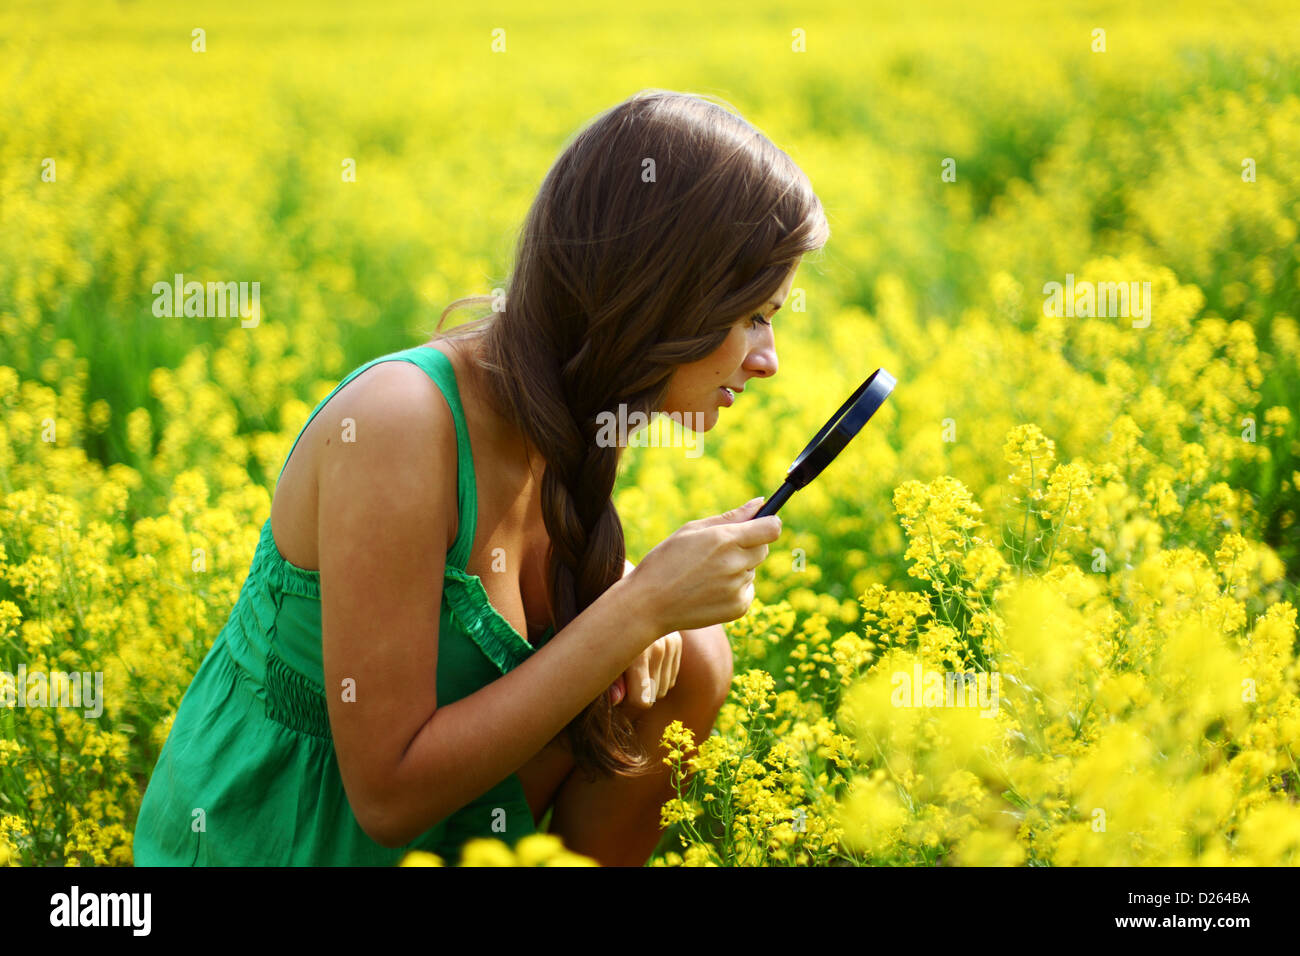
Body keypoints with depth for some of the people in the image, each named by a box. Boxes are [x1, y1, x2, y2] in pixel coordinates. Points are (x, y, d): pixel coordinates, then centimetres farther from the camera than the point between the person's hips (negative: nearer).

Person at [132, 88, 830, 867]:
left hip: (440, 841, 7)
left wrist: (643, 610, -11)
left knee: (688, 657, -5)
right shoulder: (399, 421, -25)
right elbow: (389, 795, -24)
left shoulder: (576, 433, -3)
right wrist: (639, 608, -24)